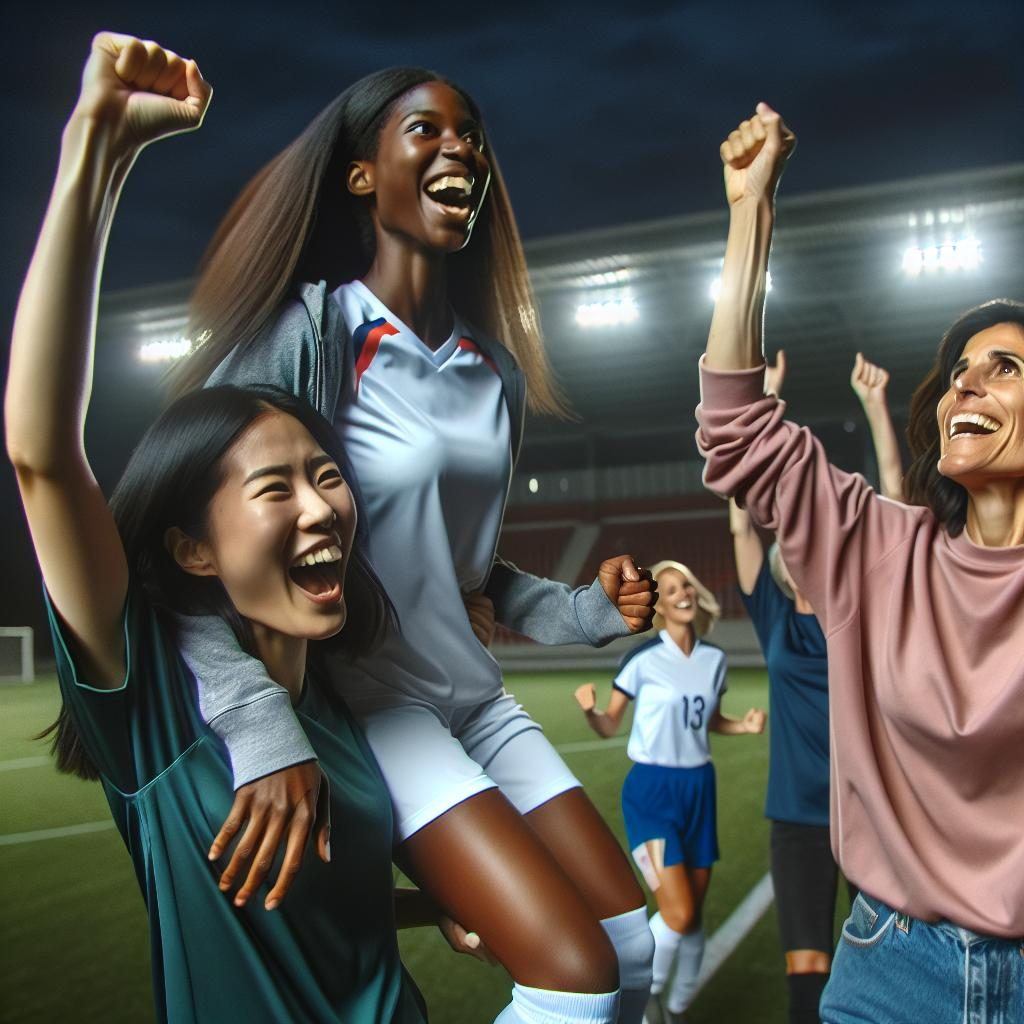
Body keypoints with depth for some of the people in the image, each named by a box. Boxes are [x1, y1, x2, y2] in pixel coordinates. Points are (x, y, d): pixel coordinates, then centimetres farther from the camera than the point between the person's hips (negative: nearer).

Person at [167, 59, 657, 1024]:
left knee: (634, 945, 10)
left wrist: (586, 610, 3)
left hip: (477, 698, 8)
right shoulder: (307, 329, -13)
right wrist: (265, 733, -33)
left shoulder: (491, 367, 9)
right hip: (367, 699, -7)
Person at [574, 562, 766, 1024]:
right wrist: (589, 710, -29)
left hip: (699, 788, 5)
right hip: (651, 791, -5)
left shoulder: (714, 658, 3)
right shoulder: (643, 659, -12)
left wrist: (745, 724, -2)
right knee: (678, 913, -14)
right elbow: (610, 726, -8)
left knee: (694, 913, 11)